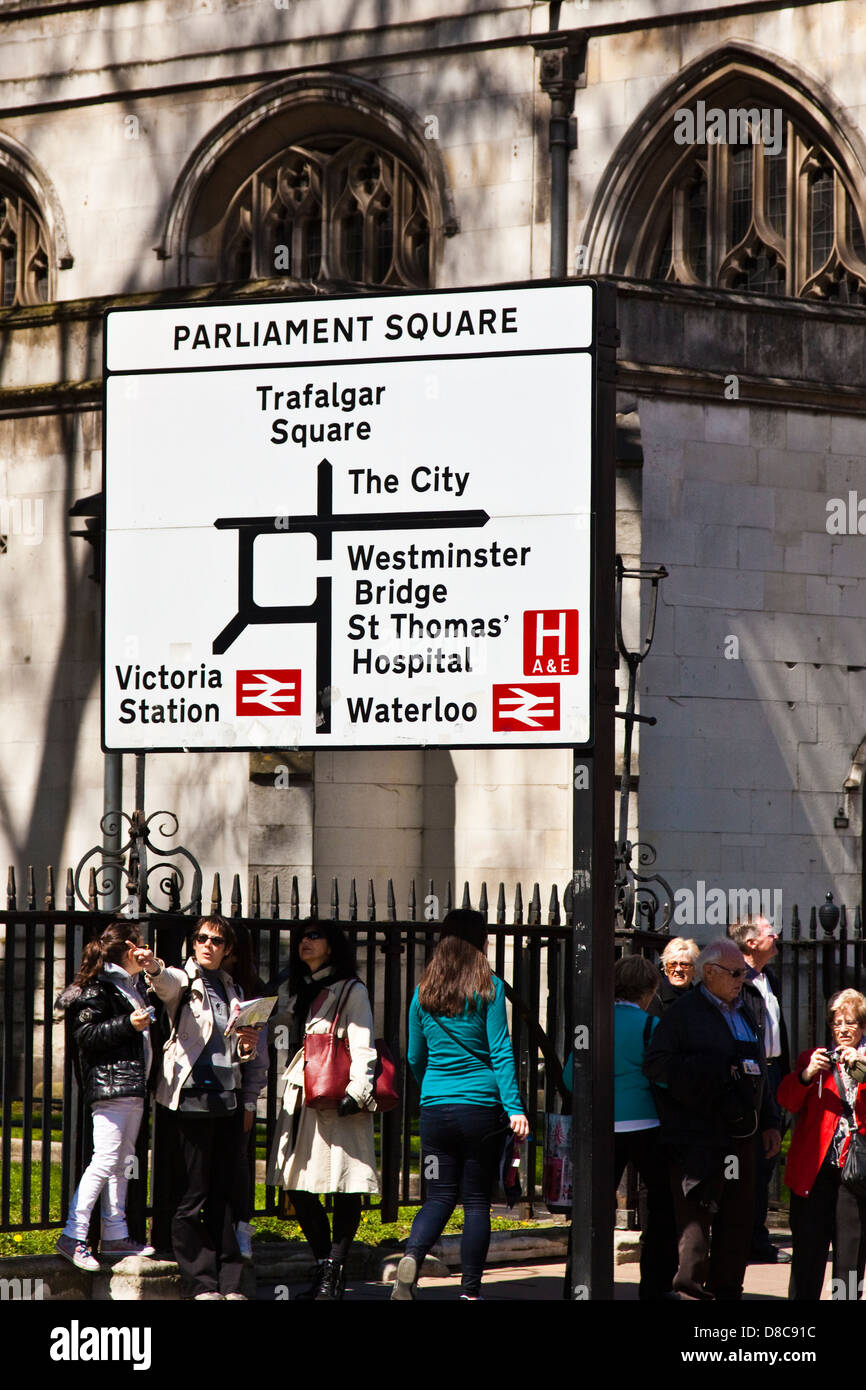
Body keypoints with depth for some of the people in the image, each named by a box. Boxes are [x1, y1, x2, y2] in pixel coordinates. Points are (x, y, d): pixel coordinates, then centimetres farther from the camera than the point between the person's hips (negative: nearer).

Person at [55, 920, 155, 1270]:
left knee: (122, 1163, 10)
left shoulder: (132, 987, 20)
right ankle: (73, 1238, -15)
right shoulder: (98, 987, -8)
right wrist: (128, 1024, -20)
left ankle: (115, 1235, 14)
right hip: (109, 1083, -10)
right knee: (106, 1159, -14)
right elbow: (86, 1034, -16)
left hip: (133, 1089, 10)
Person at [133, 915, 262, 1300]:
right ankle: (200, 1285, -1)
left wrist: (248, 1045, 0)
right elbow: (167, 983, -26)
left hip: (227, 1097, 5)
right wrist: (153, 967, -50)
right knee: (192, 1196, -4)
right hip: (192, 1095, -5)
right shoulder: (184, 981, 0)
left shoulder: (231, 989, 17)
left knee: (223, 1196, 7)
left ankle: (228, 1283, 10)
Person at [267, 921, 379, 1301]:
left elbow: (362, 1047, -5)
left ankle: (333, 1271, -3)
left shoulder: (351, 991, 2)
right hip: (300, 1098, 6)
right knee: (298, 1188, 3)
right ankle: (325, 1266, 14)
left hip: (338, 1098, -6)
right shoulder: (292, 991, 21)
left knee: (345, 1189, -6)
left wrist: (357, 1093, -16)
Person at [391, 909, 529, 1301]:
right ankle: (470, 1290, 5)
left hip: (435, 1107, 3)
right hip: (481, 1107, -3)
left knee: (440, 1195, 9)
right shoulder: (488, 989, -5)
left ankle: (411, 1255, -18)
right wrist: (514, 1107, -10)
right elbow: (500, 1052, -9)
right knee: (477, 1199, 6)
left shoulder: (424, 992, 6)